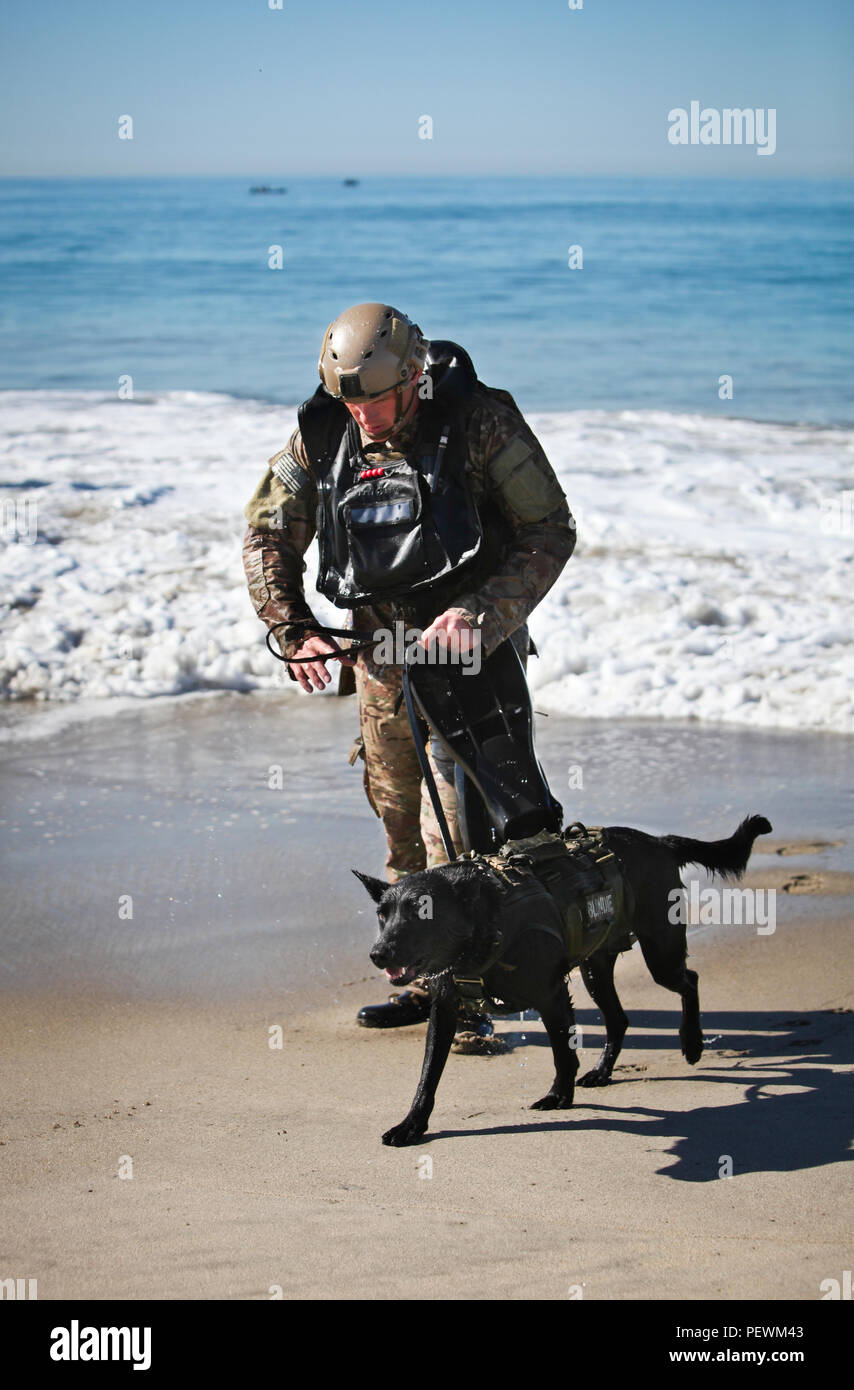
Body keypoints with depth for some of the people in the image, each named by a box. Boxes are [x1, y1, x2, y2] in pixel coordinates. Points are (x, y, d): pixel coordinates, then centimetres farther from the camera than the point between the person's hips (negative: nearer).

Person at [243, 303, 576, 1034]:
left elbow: (551, 532, -14)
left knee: (453, 833, -12)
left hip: (468, 649, -5)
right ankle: (426, 980, 23)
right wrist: (295, 632, -9)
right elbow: (268, 536, 4)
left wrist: (481, 616, -25)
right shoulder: (324, 435, -5)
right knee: (401, 827, 11)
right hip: (382, 656, 5)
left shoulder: (481, 422, -17)